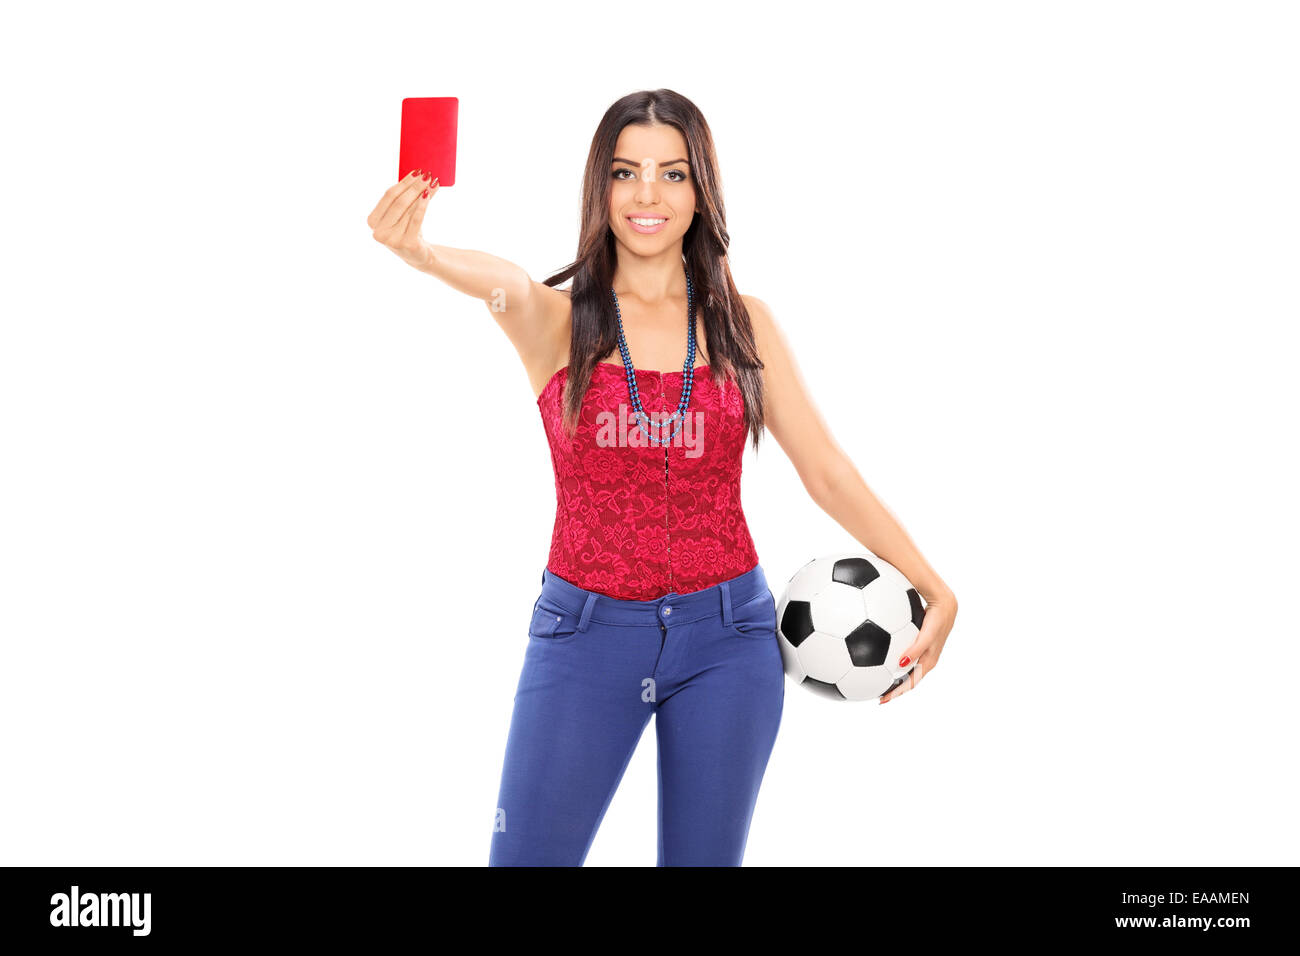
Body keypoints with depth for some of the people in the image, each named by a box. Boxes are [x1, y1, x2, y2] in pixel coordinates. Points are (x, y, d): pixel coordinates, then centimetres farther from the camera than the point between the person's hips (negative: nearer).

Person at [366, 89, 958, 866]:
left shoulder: (743, 325, 4)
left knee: (704, 858, 9)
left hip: (726, 636, 2)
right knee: (527, 855, -3)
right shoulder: (557, 319, -2)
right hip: (585, 632, -1)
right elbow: (503, 283, -26)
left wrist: (934, 589, -5)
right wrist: (423, 253, -49)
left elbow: (828, 473, 5)